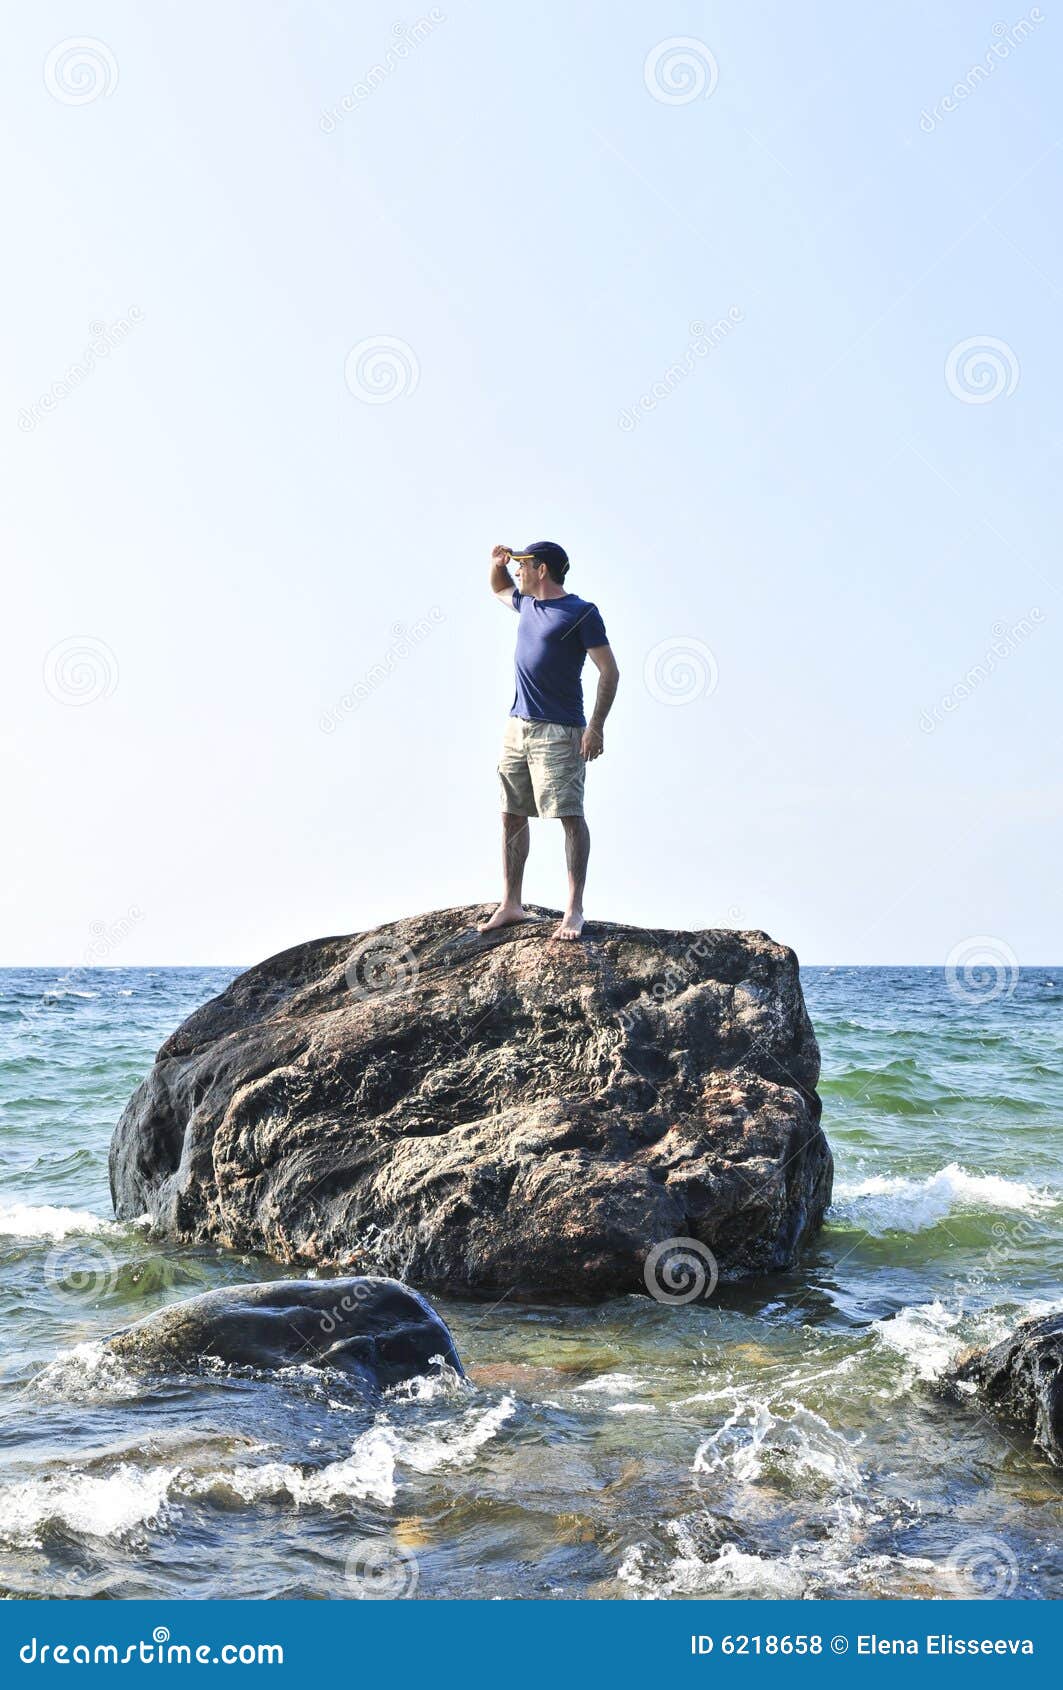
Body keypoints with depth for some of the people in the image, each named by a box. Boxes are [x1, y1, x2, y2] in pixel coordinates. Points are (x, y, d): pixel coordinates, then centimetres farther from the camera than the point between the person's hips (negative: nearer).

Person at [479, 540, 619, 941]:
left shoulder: (581, 613, -7)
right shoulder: (527, 604, 16)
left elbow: (609, 672, -9)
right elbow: (498, 588, 39)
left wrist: (596, 727, -17)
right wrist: (498, 563, 16)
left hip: (559, 731, -8)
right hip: (517, 726, 8)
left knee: (570, 816, -9)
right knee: (511, 816, 7)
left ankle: (574, 910, -9)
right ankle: (511, 904, 13)